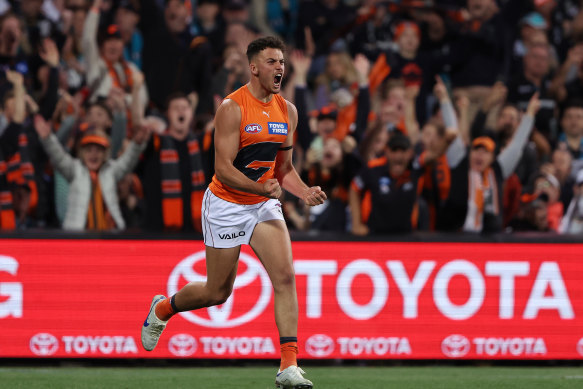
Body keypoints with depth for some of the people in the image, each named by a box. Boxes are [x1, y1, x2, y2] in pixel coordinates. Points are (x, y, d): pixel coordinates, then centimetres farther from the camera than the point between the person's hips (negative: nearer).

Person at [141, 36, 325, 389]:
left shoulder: (288, 111, 4)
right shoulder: (232, 108, -16)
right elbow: (223, 169, -20)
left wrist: (305, 192, -6)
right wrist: (263, 188, -32)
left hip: (265, 206, 5)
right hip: (226, 205, -5)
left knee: (285, 276, -16)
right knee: (218, 293, 6)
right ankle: (162, 309, 38)